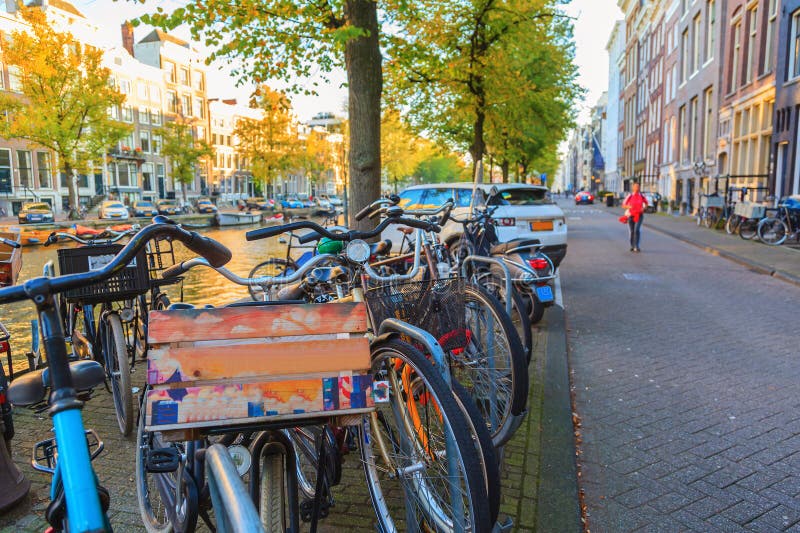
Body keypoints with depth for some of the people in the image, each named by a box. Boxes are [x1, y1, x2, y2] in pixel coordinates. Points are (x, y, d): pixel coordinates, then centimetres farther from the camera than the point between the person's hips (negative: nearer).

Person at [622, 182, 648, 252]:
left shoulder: (642, 196, -2)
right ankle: (632, 246, 27)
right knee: (632, 231, 7)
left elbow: (646, 203, 16)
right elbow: (623, 205, 1)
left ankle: (636, 247, -19)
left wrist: (644, 208, -5)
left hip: (639, 215, 0)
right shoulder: (629, 196, -6)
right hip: (631, 215, 0)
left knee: (637, 230, -19)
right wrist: (628, 207, -21)